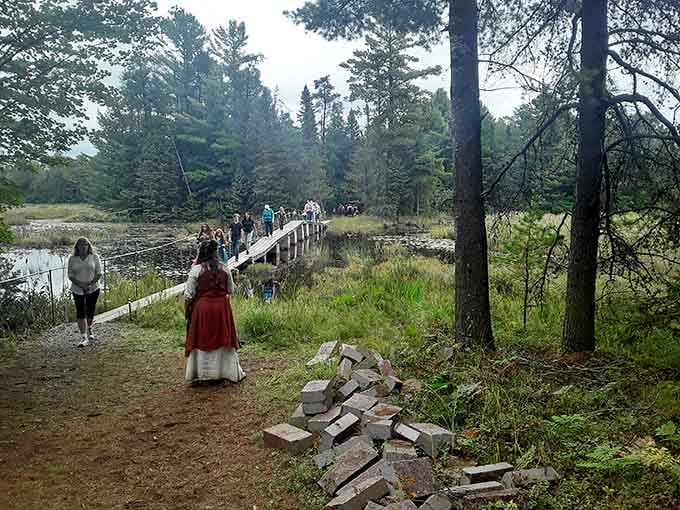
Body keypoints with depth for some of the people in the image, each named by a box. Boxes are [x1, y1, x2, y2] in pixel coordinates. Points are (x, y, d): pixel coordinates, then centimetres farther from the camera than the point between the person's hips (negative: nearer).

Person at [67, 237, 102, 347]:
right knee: (80, 312, -6)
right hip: (77, 290, 0)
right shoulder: (72, 259, 1)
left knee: (90, 311, 11)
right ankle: (84, 337, -7)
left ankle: (89, 330, 36)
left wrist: (90, 284, -15)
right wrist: (81, 285, -16)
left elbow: (99, 274, -3)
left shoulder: (94, 257, -1)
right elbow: (71, 276, -1)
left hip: (93, 289, 0)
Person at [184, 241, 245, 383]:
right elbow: (230, 290, 7)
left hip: (202, 308, -2)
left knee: (202, 340, 10)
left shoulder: (196, 270, -11)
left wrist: (187, 311, 4)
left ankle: (201, 373, 17)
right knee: (222, 338, 14)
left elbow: (188, 295, -8)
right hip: (222, 307, 3)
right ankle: (230, 372, 21)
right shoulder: (224, 269, -2)